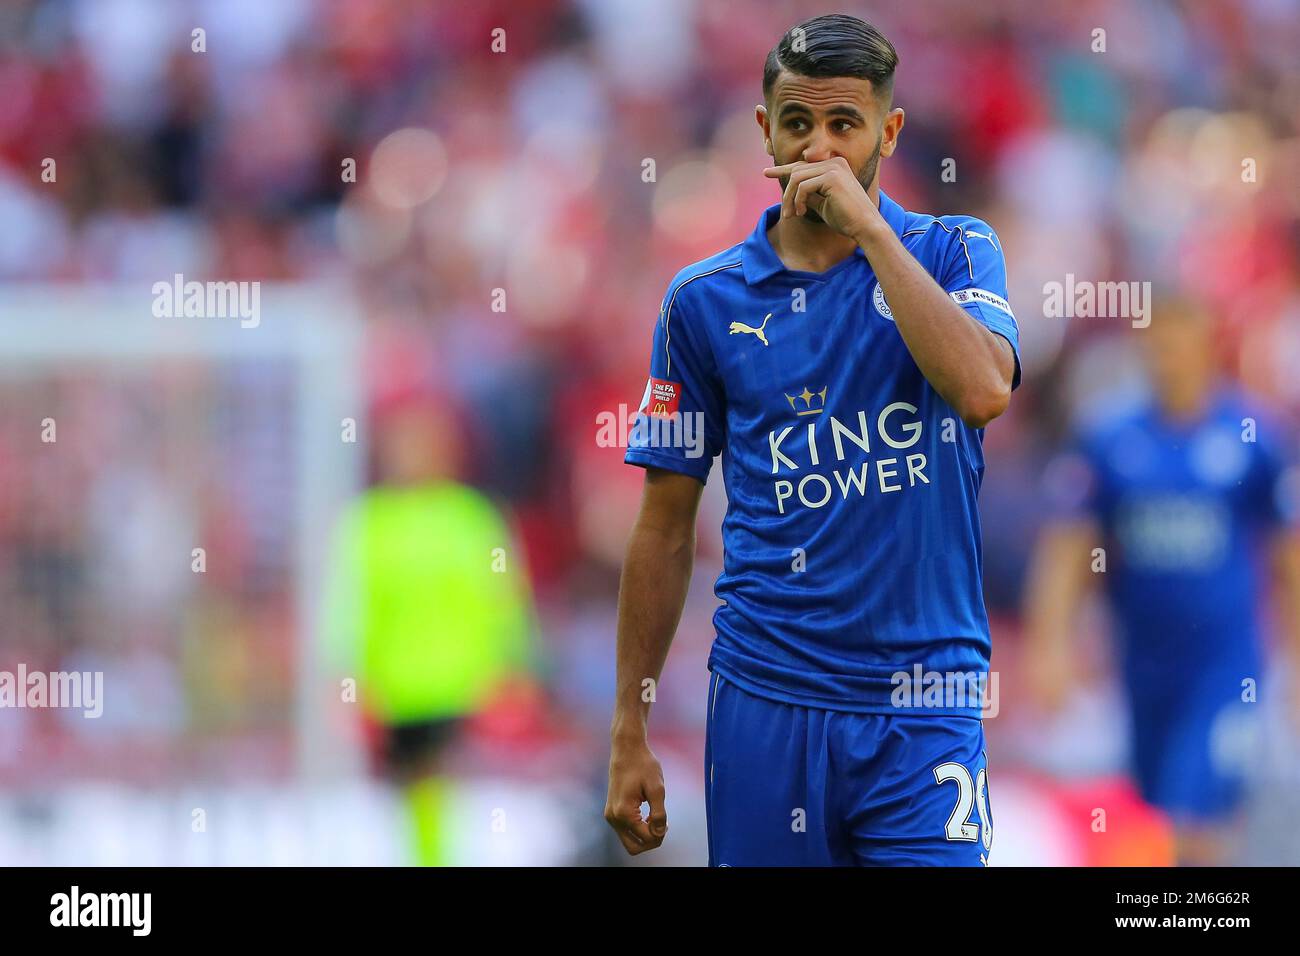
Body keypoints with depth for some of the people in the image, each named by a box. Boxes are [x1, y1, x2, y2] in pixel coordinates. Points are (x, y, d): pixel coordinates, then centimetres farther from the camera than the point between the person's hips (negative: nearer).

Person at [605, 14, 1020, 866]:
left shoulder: (953, 253, 3)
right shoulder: (705, 300, 7)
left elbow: (983, 391, -19)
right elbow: (666, 526, 10)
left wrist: (867, 225, -15)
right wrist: (630, 734, 6)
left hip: (922, 706, -1)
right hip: (764, 699, 2)